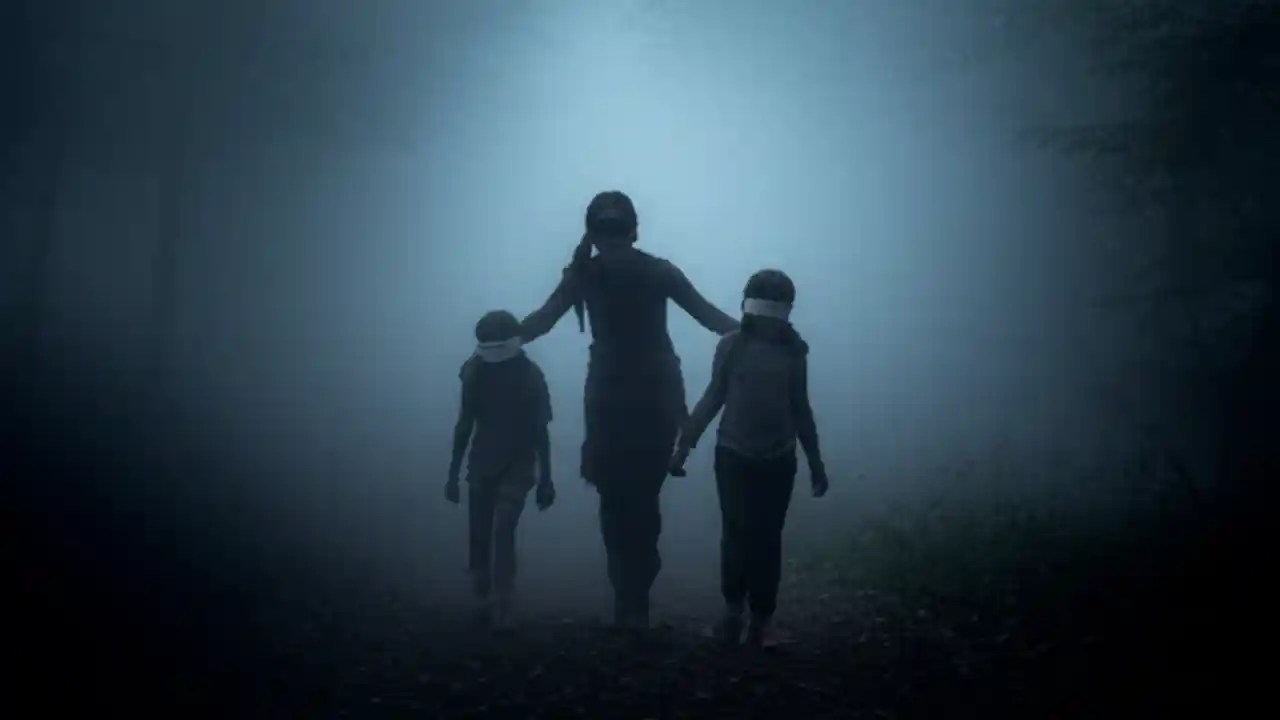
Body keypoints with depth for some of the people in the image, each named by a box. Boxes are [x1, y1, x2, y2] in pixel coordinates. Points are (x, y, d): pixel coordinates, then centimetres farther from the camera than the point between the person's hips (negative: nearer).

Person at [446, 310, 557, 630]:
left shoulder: (530, 375, -14)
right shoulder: (475, 370, -5)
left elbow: (539, 430, -7)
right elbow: (465, 423, 3)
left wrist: (546, 478, -7)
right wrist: (453, 473, 3)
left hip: (517, 465, -3)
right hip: (482, 464, 4)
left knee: (502, 531, -19)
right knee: (479, 535, 3)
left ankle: (502, 607, -19)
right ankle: (485, 600, 19)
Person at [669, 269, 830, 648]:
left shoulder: (793, 351, 1)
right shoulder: (731, 345, -5)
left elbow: (800, 409, 11)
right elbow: (713, 398, 3)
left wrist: (816, 462, 14)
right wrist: (683, 445, -2)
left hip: (778, 459, 1)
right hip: (733, 455, -1)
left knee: (766, 539, 2)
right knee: (737, 533, -6)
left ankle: (759, 619, 9)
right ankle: (733, 606, 11)